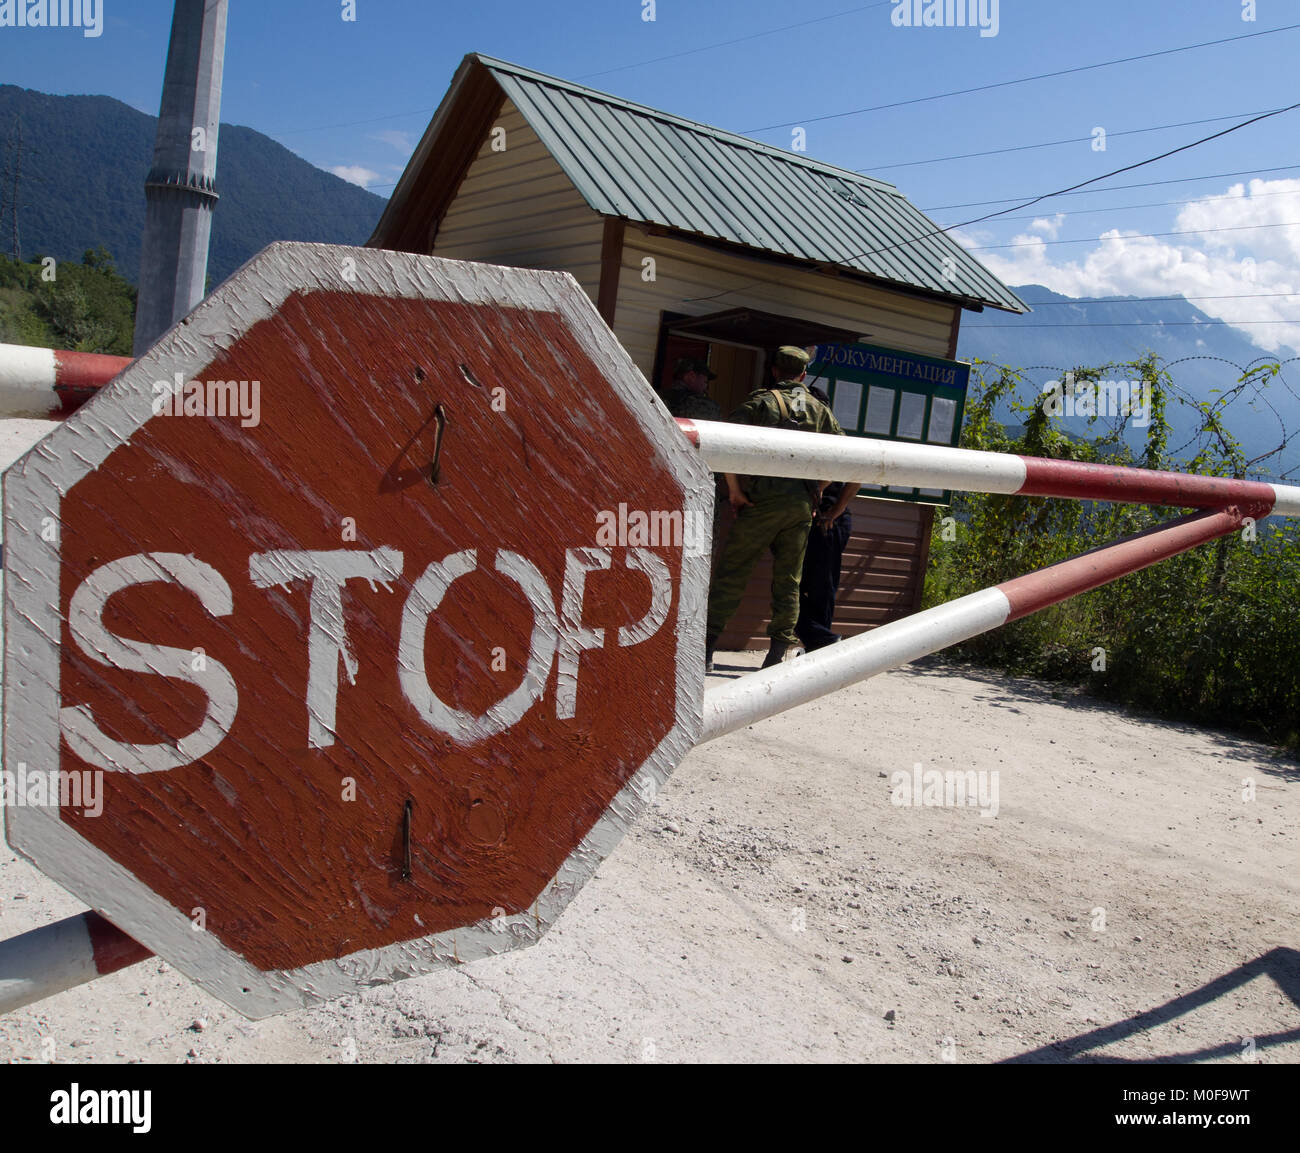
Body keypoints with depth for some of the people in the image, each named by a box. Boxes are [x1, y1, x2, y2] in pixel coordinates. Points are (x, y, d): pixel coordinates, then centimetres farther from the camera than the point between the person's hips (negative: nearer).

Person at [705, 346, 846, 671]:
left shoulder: (760, 401, 0)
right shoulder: (819, 409, 14)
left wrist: (734, 489, -7)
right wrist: (819, 488, 17)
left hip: (762, 501, -3)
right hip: (802, 505, 4)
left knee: (730, 573, -1)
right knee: (788, 579, 11)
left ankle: (705, 646, -4)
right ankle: (783, 646, 9)